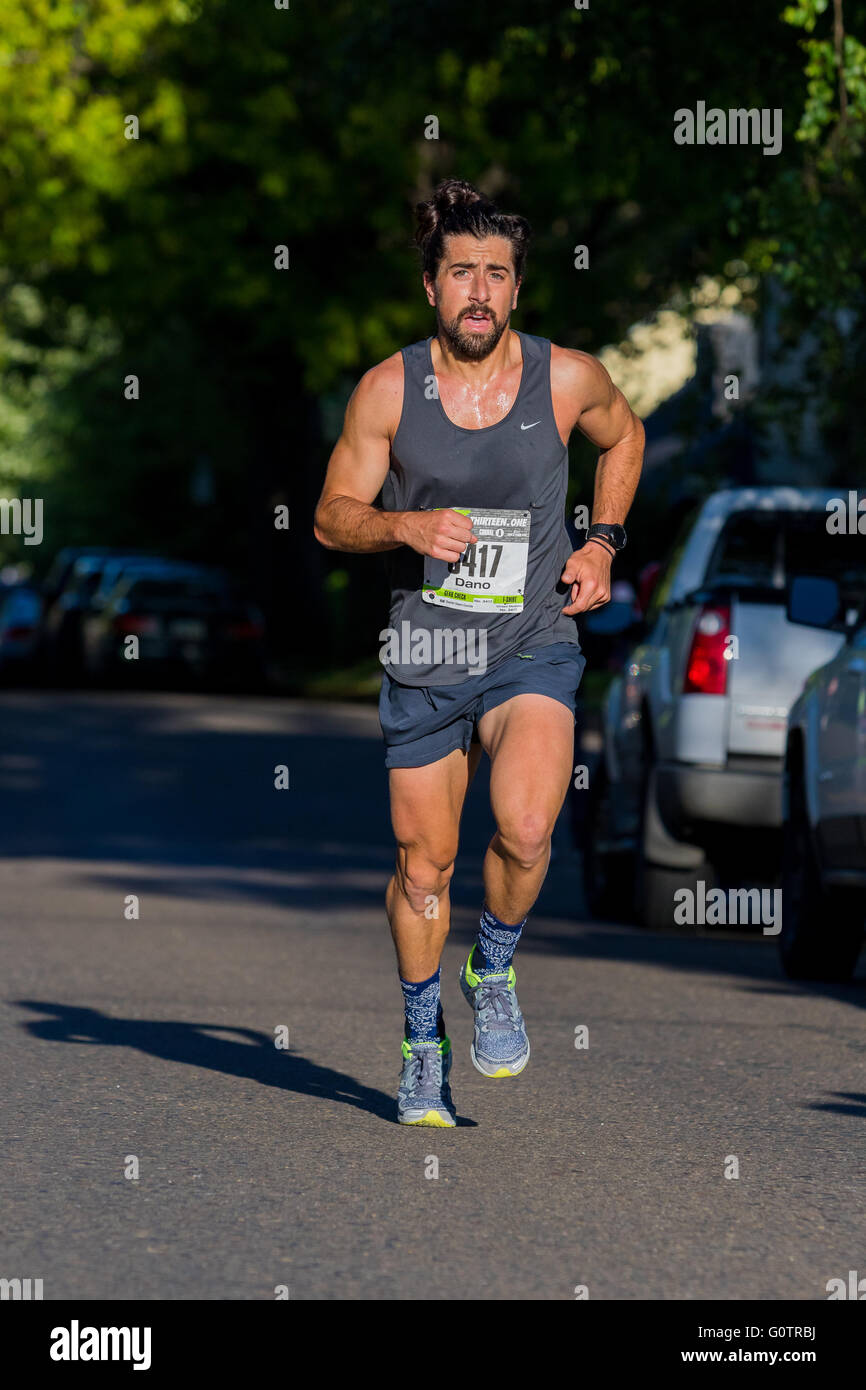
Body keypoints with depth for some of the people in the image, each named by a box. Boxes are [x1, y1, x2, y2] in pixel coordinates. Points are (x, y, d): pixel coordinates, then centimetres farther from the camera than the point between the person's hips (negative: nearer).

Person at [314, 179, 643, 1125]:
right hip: (424, 653, 1)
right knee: (424, 865, 7)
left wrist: (602, 541, 8)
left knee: (525, 832, -23)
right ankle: (423, 1046, 29)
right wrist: (405, 526, -18)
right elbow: (332, 515, 1)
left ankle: (493, 974, 7)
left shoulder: (567, 379, -3)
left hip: (534, 647, -1)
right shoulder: (388, 390, -5)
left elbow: (623, 437, 19)